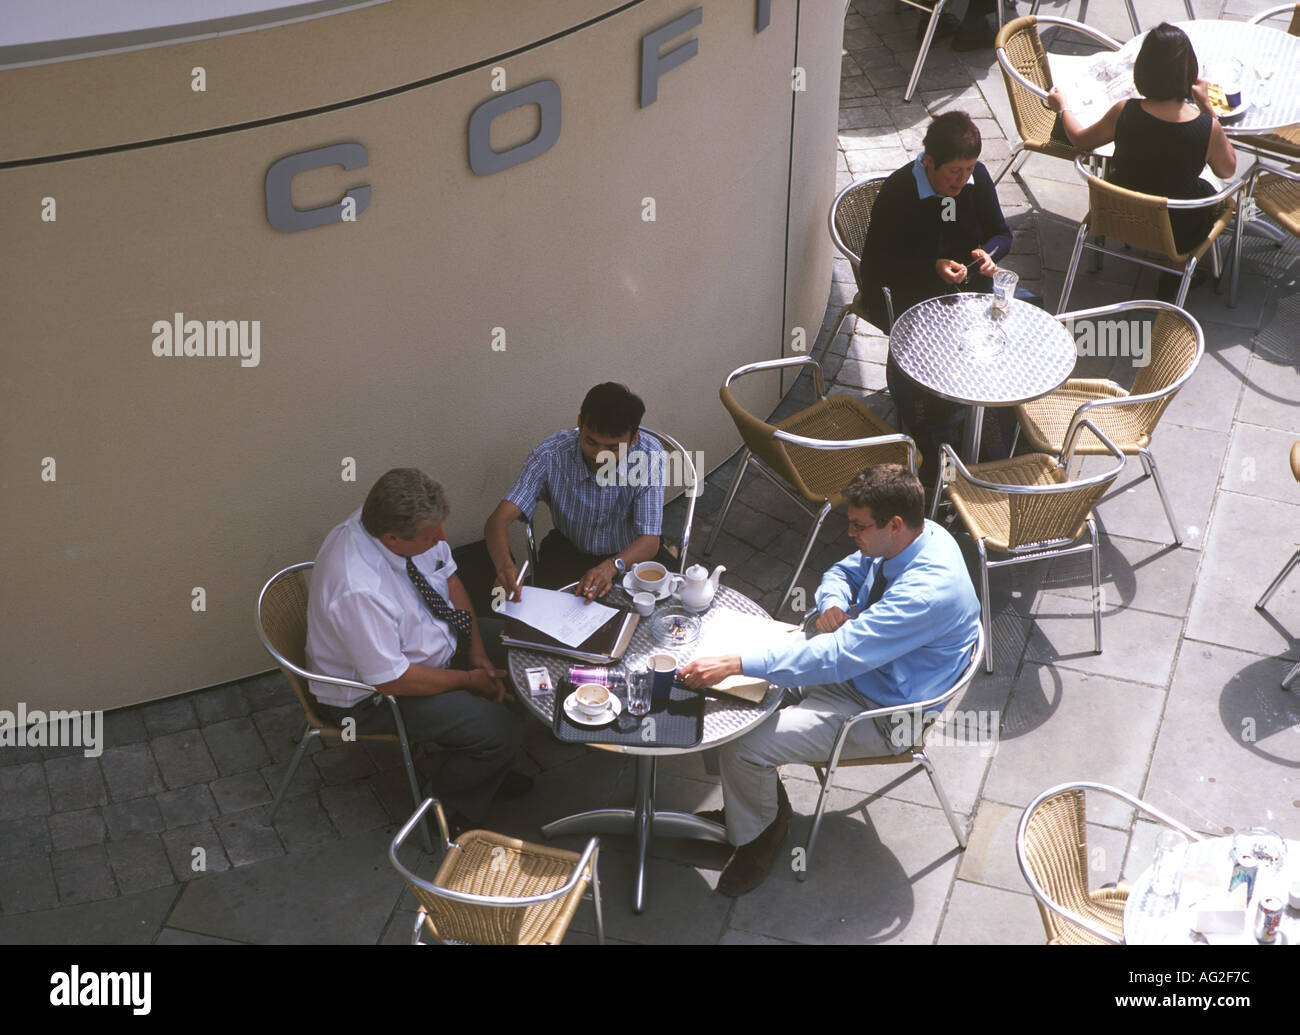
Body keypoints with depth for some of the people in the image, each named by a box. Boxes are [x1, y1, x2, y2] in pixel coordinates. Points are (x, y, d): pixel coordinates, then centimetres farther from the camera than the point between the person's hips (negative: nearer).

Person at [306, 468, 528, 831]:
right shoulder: (359, 592, -39)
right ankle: (450, 807, 11)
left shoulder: (406, 525, -16)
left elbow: (449, 579, 2)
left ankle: (485, 771, 23)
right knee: (499, 730, -17)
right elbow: (392, 681, -29)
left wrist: (478, 654, -6)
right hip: (372, 697, -8)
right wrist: (469, 680, -16)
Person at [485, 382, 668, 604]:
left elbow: (650, 540, -24)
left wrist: (611, 567, -46)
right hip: (568, 550, 1)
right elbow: (499, 520, -27)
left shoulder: (650, 455, -24)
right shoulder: (551, 455, -23)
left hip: (629, 557, 0)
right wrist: (504, 566, -49)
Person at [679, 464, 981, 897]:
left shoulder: (930, 590, -35)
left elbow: (836, 657, -39)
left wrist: (735, 664, -42)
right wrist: (833, 604, -13)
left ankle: (757, 831, 13)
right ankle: (755, 800, 20)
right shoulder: (914, 536, -7)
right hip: (855, 663, 10)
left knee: (741, 746, -17)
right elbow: (845, 571, 13)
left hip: (880, 713, -10)